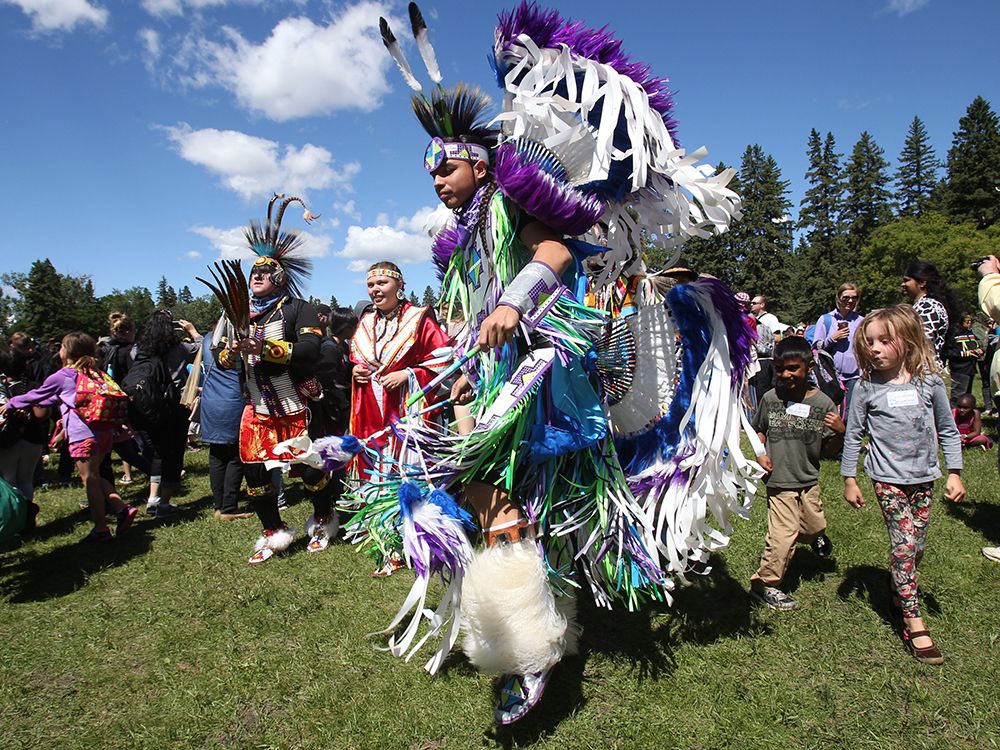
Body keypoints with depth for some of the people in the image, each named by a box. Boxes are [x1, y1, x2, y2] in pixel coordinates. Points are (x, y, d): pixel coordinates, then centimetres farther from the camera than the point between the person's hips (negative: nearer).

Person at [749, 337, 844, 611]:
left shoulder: (822, 403, -7)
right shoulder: (771, 398, -7)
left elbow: (829, 450, -1)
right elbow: (759, 429, 11)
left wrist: (840, 433, -20)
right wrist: (760, 452, -5)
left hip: (809, 480, 2)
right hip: (779, 481, -2)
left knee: (815, 526, 18)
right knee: (783, 535, -8)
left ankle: (816, 536, 56)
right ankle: (764, 584, 10)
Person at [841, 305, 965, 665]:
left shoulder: (929, 381, -4)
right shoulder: (867, 388, -8)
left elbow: (947, 430, 6)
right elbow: (854, 435, -1)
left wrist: (954, 473, 4)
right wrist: (849, 479, 0)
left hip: (923, 477, 3)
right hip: (888, 479, -3)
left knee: (916, 547, 10)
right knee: (904, 545, -6)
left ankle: (901, 596, 34)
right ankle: (914, 623, 2)